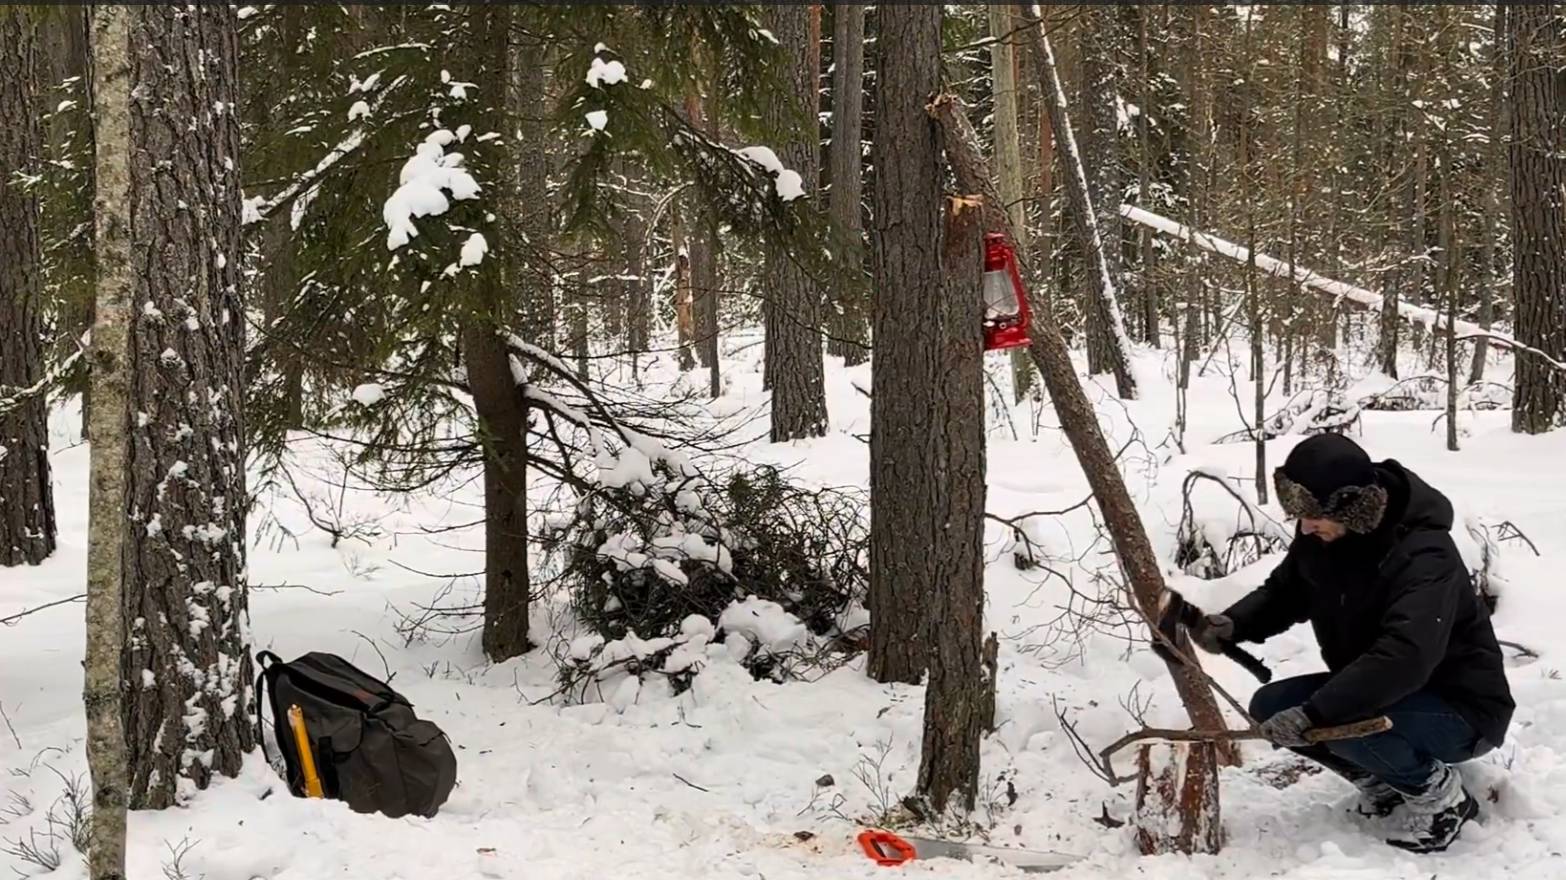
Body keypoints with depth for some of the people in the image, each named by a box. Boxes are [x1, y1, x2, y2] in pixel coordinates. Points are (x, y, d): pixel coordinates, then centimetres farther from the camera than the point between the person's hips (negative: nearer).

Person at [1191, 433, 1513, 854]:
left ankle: (1438, 793, -5)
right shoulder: (1323, 534, -8)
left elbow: (1405, 657, -44)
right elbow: (1285, 592, 7)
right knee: (1270, 707, -8)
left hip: (1460, 707, -8)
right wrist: (1233, 624, -15)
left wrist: (1313, 713, -47)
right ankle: (1386, 783, 9)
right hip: (1375, 691, 8)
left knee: (1341, 722, -33)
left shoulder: (1424, 555, -32)